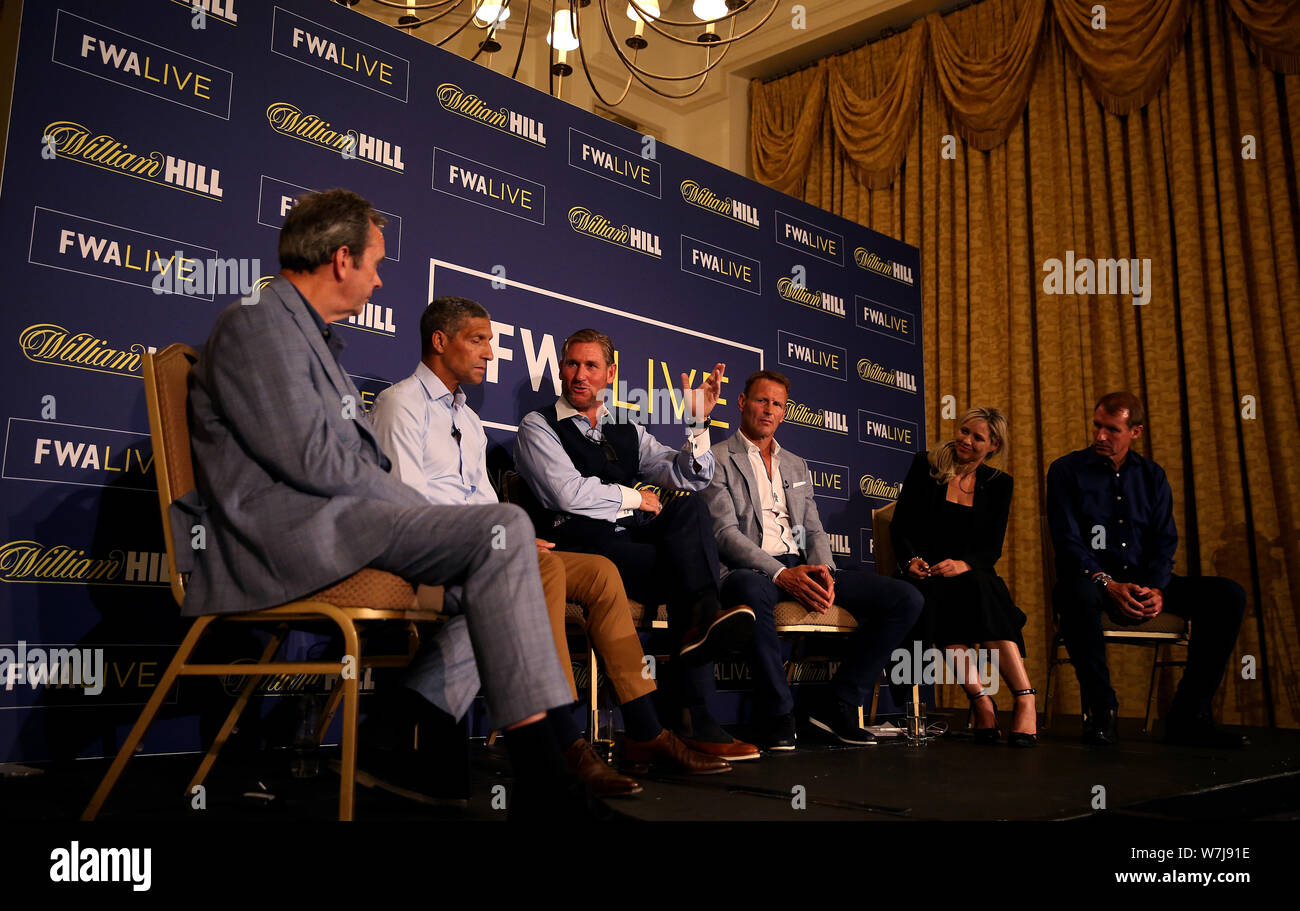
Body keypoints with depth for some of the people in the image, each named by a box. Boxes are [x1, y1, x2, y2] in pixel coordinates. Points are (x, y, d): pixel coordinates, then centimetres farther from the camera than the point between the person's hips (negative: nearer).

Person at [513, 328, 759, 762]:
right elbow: (570, 494, -8)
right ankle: (694, 717, -30)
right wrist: (636, 498, 2)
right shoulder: (538, 426, 10)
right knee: (691, 576, -29)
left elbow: (690, 477, 12)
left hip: (638, 539, 5)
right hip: (584, 543, -4)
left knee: (688, 503, -26)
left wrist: (697, 423, -4)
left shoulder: (627, 430, 25)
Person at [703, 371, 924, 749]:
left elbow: (814, 531, 19)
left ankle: (837, 705, -6)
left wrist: (824, 573, -5)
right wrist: (781, 574, -23)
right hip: (754, 569, -6)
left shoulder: (796, 466, 26)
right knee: (750, 588, -45)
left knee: (906, 600, -11)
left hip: (802, 568, 6)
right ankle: (777, 715, -25)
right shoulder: (718, 459, 5)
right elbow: (725, 533, -8)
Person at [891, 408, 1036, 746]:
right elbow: (900, 526, 4)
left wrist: (964, 564, -18)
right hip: (924, 576, -1)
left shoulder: (998, 483, 11)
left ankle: (1025, 699, -42)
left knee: (981, 589, -35)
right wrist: (911, 560, -15)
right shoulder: (925, 466, 6)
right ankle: (981, 700, -38)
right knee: (938, 598, -36)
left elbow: (992, 549, 3)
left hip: (971, 575, 1)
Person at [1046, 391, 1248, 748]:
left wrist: (1156, 588, -15)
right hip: (1092, 579, -4)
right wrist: (1108, 584, -23)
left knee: (1228, 595, -16)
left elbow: (1165, 541, 5)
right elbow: (1067, 541, -8)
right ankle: (1100, 709, -22)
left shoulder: (1152, 476, 13)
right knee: (1078, 594, -41)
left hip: (1144, 582, 5)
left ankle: (1188, 715, -12)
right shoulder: (1067, 471, 1)